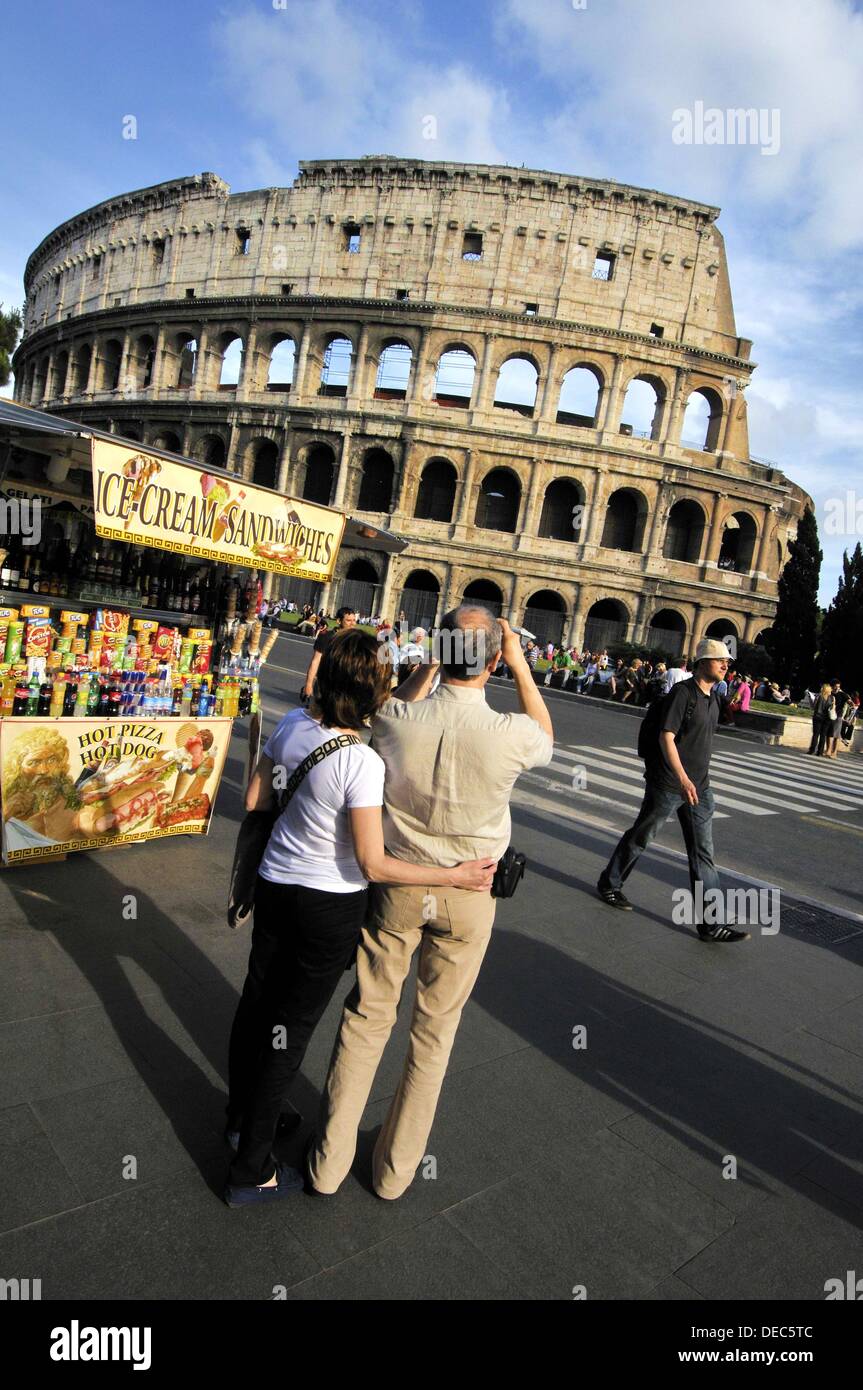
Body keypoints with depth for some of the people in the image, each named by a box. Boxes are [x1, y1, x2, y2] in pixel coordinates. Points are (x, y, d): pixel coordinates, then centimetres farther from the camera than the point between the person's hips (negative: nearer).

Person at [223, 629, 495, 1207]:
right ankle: (252, 1171, 26)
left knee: (257, 1003, 23)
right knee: (292, 1029, 9)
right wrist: (455, 876, -18)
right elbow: (374, 864, -24)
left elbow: (255, 801, 4)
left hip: (275, 883, 7)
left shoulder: (292, 724, -7)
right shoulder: (362, 763, -27)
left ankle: (241, 1117, 49)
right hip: (331, 904, -6)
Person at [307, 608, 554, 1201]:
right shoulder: (510, 735, -22)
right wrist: (520, 664, 7)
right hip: (468, 899, -1)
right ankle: (396, 1166, 35)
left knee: (367, 1016, 17)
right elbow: (547, 739, 5)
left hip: (398, 886, 1)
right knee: (435, 1029, 17)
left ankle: (331, 1159, 32)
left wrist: (433, 660, 8)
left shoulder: (397, 722, -17)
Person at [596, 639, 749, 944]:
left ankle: (710, 924, 4)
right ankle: (609, 884, 31)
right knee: (640, 838, 9)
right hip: (668, 784, -7)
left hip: (699, 788, 7)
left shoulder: (712, 700, 12)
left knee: (703, 854, 3)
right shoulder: (682, 692, -13)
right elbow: (666, 737, -21)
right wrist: (682, 778, -30)